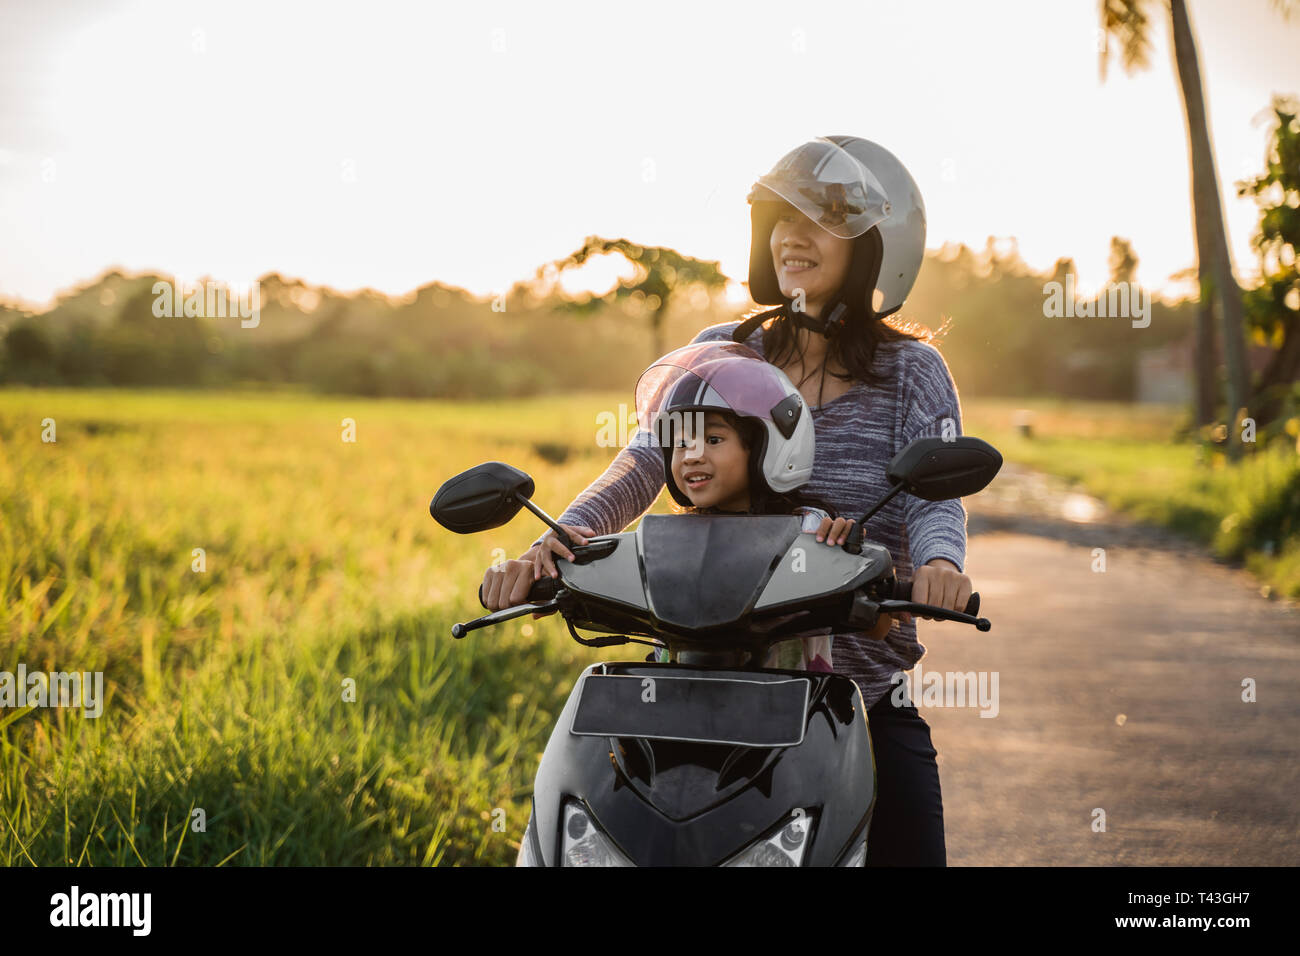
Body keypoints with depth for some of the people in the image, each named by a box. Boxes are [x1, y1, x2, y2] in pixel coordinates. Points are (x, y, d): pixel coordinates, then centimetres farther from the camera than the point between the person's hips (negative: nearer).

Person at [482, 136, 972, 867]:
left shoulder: (912, 372, 3)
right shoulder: (721, 355, 7)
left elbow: (935, 495, -12)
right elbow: (644, 464, -6)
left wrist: (939, 561, -36)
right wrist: (555, 541, -25)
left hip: (864, 696, -1)